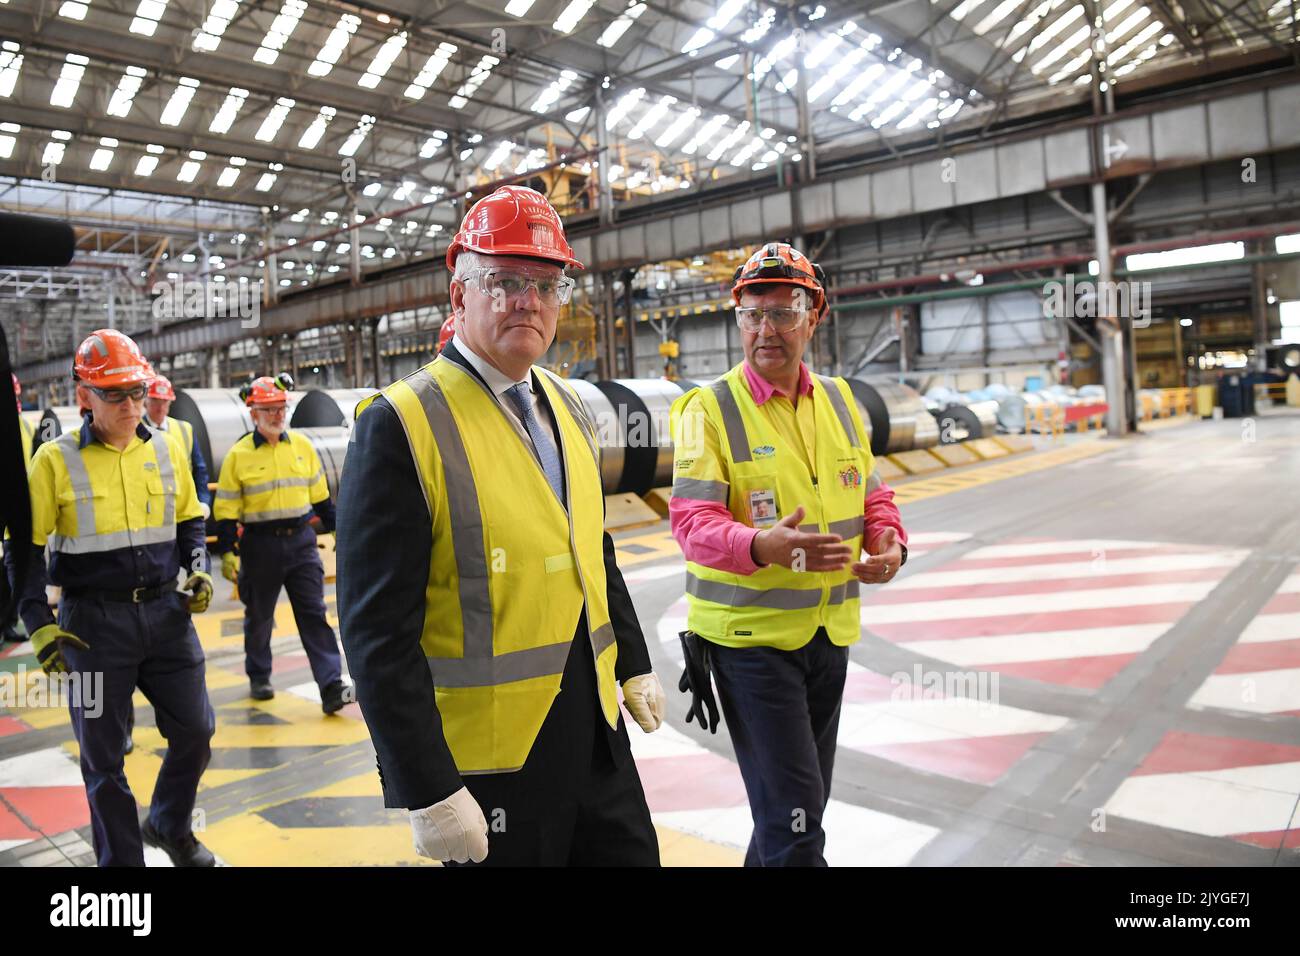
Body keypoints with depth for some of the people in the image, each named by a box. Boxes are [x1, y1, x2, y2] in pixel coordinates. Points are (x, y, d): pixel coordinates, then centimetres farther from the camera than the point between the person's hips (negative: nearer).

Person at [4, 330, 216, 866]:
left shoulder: (167, 449, 4)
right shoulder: (55, 460, -6)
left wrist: (197, 570, 0)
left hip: (166, 610, 3)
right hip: (94, 620, -3)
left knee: (194, 730, 8)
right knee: (104, 756, 8)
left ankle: (169, 826, 34)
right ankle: (121, 858, 26)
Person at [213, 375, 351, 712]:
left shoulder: (302, 446, 6)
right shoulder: (238, 455, -4)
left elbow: (320, 495, 14)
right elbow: (227, 510, -3)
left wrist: (335, 529, 13)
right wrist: (227, 553, -8)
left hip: (301, 539, 2)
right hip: (260, 545, -2)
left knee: (315, 613, -3)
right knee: (259, 617, 13)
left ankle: (331, 686, -5)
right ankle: (259, 678, 33)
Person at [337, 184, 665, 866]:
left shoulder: (566, 408, 7)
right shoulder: (399, 426, -16)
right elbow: (378, 634, -18)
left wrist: (633, 665, 18)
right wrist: (429, 794, -17)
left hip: (597, 731, 7)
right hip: (490, 762, -6)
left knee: (633, 854, 18)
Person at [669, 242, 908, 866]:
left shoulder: (838, 400, 8)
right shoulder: (710, 408, -10)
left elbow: (873, 496, 14)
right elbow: (692, 521, -17)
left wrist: (889, 543, -7)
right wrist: (763, 545, -36)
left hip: (830, 632, 6)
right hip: (748, 634, -6)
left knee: (802, 801, 20)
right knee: (793, 816, -6)